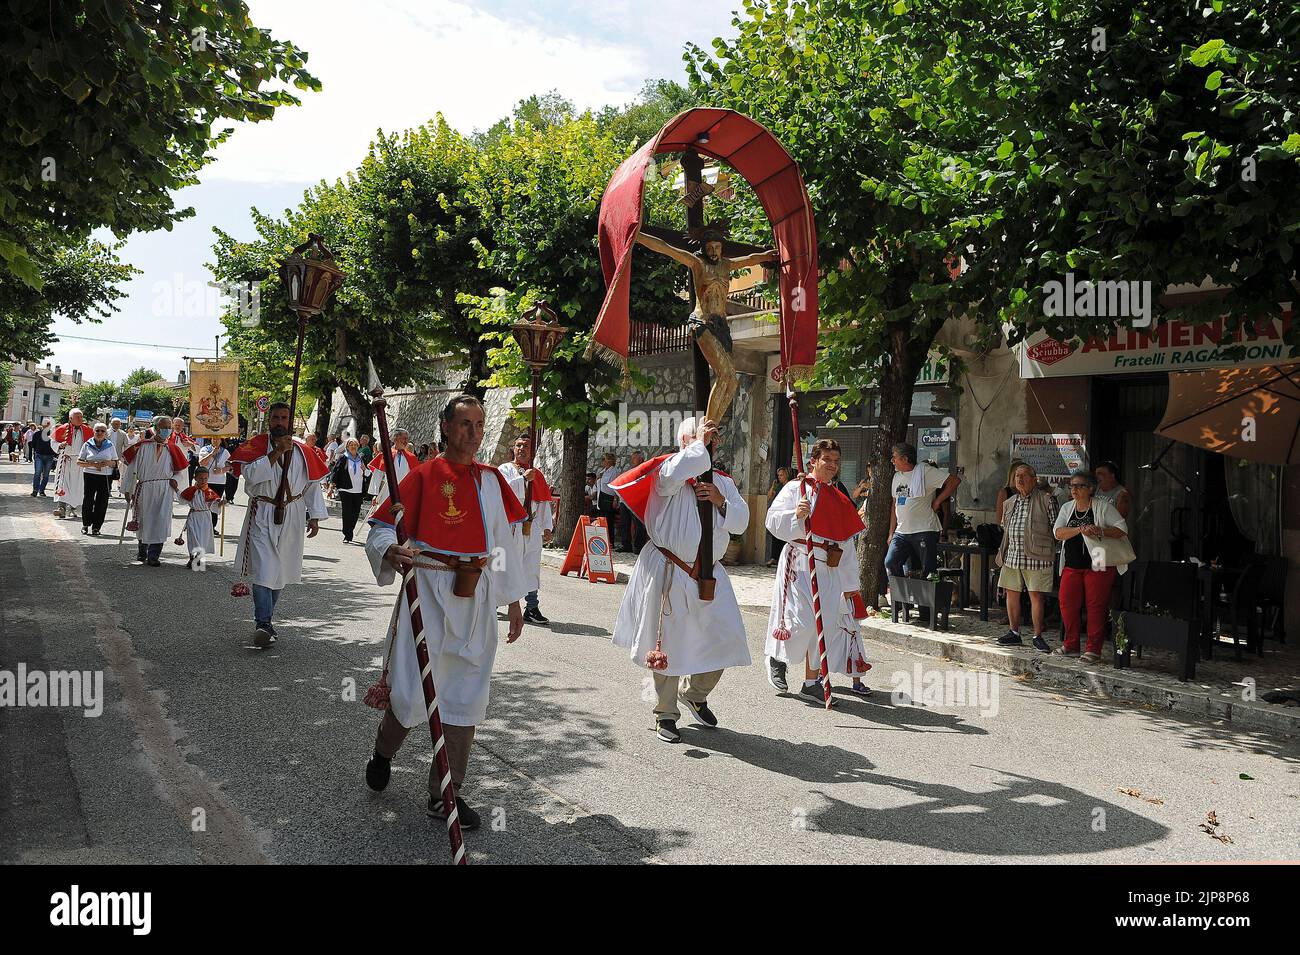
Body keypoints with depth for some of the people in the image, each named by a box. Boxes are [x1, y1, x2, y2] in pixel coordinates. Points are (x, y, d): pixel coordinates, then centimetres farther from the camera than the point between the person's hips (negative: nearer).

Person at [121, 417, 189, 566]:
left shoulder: (173, 449, 6)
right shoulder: (143, 446, 0)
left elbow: (180, 471, 14)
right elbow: (132, 468, 2)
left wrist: (175, 480, -7)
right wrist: (129, 490, 1)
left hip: (165, 491, 0)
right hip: (144, 489, 0)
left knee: (160, 521, -8)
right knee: (143, 520, 11)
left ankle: (153, 556, -2)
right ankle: (141, 552, 33)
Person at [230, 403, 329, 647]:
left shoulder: (302, 451, 6)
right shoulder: (256, 445, -2)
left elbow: (313, 484, 9)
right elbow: (251, 474, -19)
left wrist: (314, 516, 4)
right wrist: (277, 451, -21)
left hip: (292, 518, 3)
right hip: (262, 516, -3)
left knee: (282, 570, 11)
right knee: (263, 569, -13)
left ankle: (264, 618, 27)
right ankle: (263, 623, -12)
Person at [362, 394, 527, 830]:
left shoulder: (490, 480, 10)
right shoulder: (424, 475, -3)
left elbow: (503, 542, 14)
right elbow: (381, 528, -4)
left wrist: (513, 600, 13)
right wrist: (392, 551, -27)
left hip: (475, 597, 4)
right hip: (427, 589, -4)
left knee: (465, 696, 5)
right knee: (412, 692, -3)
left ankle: (445, 793, 18)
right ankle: (384, 751, 31)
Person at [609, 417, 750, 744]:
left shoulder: (722, 481, 14)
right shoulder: (668, 469, -5)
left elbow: (740, 521, 6)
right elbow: (676, 473, -31)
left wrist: (720, 500, -11)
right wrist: (699, 443, -16)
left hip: (710, 573, 6)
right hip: (669, 571, -6)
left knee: (727, 639, 4)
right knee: (668, 644, 3)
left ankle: (694, 693, 30)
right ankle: (666, 715, 19)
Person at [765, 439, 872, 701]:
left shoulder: (840, 500, 15)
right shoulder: (795, 488, 0)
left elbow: (848, 544, 15)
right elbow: (773, 521, -8)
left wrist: (850, 584, 12)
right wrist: (796, 515, -27)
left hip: (830, 570, 5)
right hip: (799, 564, -5)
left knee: (825, 623, 2)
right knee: (801, 621, -12)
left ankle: (812, 681, 14)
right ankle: (777, 658, 18)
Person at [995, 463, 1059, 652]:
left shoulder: (1046, 499, -2)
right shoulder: (1010, 503, 16)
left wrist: (1051, 550, -6)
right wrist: (1002, 553, 19)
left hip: (1035, 557, -6)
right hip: (1012, 556, 6)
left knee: (1036, 596, -3)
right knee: (1011, 594, 8)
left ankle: (1037, 637, 6)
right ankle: (1014, 633, 20)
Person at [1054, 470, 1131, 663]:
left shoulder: (1103, 506, -2)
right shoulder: (1067, 508, 12)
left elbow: (1122, 529, -5)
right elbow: (1057, 532, -3)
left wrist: (1101, 531, -20)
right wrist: (1081, 530, -18)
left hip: (1097, 565, -5)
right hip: (1072, 565, 5)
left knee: (1096, 606, -4)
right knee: (1067, 604, 3)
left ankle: (1093, 649, 2)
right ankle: (1071, 645, 16)